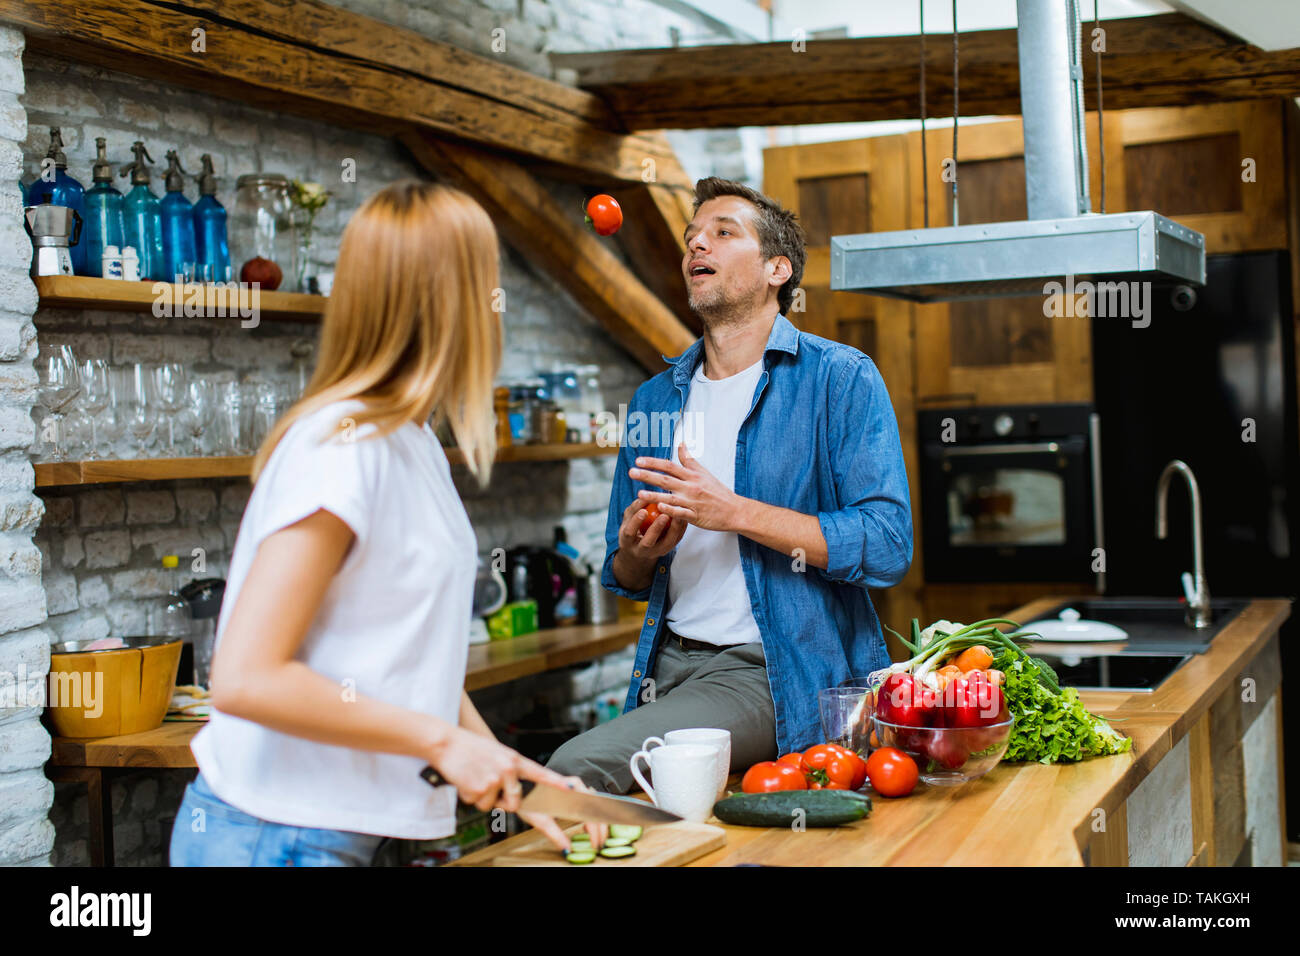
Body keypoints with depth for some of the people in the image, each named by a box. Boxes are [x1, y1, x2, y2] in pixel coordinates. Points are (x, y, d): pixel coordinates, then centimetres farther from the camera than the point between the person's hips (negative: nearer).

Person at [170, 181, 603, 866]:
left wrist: (503, 772, 6)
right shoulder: (344, 449, -20)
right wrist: (443, 740, -20)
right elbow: (247, 678, -25)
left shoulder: (411, 444, 8)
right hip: (274, 836, -9)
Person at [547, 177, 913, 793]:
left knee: (580, 768, -25)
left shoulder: (839, 377, -1)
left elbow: (887, 547, -12)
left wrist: (735, 512, -16)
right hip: (669, 663, 6)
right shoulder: (656, 399, 16)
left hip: (776, 674, -5)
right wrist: (638, 553, -3)